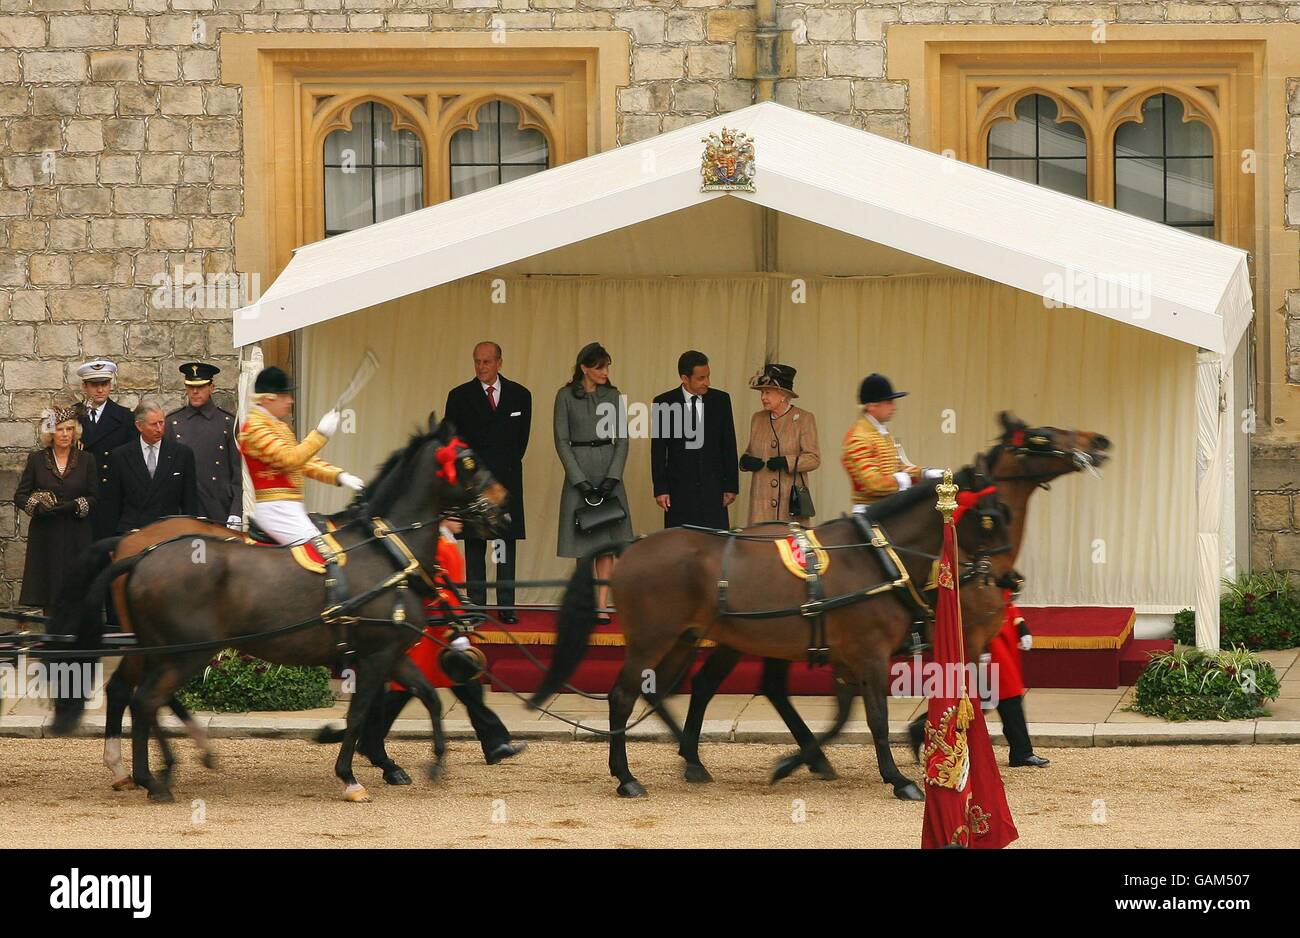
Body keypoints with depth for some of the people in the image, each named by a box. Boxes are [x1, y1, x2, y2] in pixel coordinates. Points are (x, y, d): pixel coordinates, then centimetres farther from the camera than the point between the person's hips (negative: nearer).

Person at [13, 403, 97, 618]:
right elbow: (20, 496, 5)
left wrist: (74, 506, -15)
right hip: (46, 536, 0)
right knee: (48, 593, -2)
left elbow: (95, 498, 4)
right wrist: (38, 507, -15)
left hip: (76, 537, 0)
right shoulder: (36, 460, 5)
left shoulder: (87, 460, 4)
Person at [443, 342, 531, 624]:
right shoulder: (460, 397, 3)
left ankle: (506, 606, -1)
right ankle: (475, 605, 1)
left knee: (507, 543, -1)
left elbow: (522, 438, 14)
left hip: (507, 478, 1)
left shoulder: (519, 395, 6)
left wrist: (508, 466, 11)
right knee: (474, 545, 0)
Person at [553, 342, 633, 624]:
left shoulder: (612, 395, 7)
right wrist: (580, 480, -11)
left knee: (606, 540, -3)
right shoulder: (566, 396, -1)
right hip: (579, 468, -2)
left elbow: (622, 439, 5)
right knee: (584, 538, 1)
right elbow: (561, 440, -4)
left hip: (609, 470, 2)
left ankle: (602, 606, -6)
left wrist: (613, 476, -7)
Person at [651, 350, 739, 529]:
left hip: (713, 488, 1)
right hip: (679, 489, -1)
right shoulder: (664, 403, -1)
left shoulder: (721, 400, 5)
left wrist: (731, 486, 5)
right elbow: (658, 449, 1)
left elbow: (729, 445, 8)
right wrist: (660, 488, -4)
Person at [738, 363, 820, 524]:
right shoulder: (757, 419, 14)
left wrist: (786, 462, -18)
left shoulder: (804, 419, -1)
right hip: (762, 500, 4)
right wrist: (745, 461, 1)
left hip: (792, 498, -4)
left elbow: (814, 459, -4)